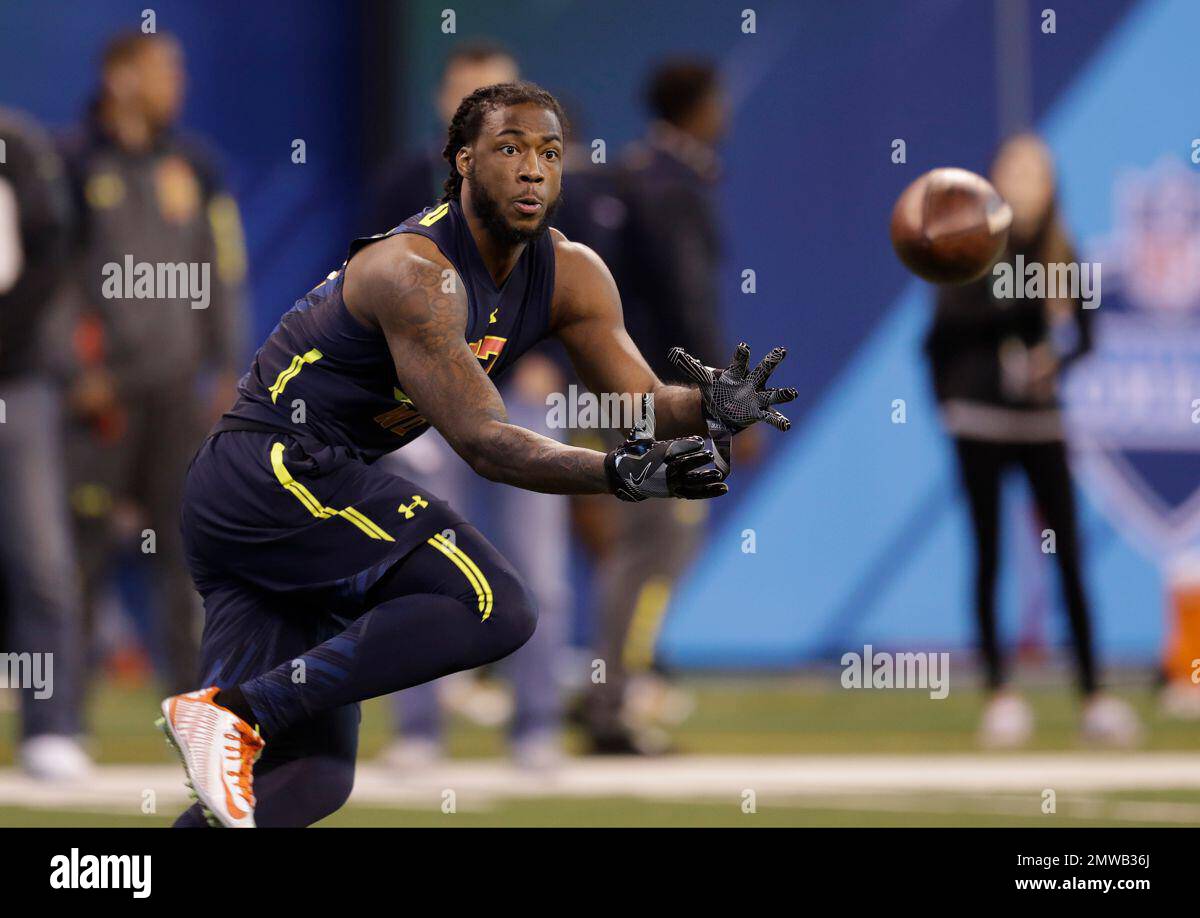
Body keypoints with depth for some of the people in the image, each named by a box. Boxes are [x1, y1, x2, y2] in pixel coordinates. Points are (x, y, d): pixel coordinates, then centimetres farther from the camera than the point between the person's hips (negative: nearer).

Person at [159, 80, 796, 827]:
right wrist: (616, 473, -39)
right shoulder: (417, 270, -20)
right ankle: (236, 709, -23)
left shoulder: (569, 275, 6)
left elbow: (641, 403, 1)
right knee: (494, 608, -23)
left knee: (310, 778, 7)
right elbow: (481, 441, -26)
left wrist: (711, 407, -21)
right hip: (281, 467, -10)